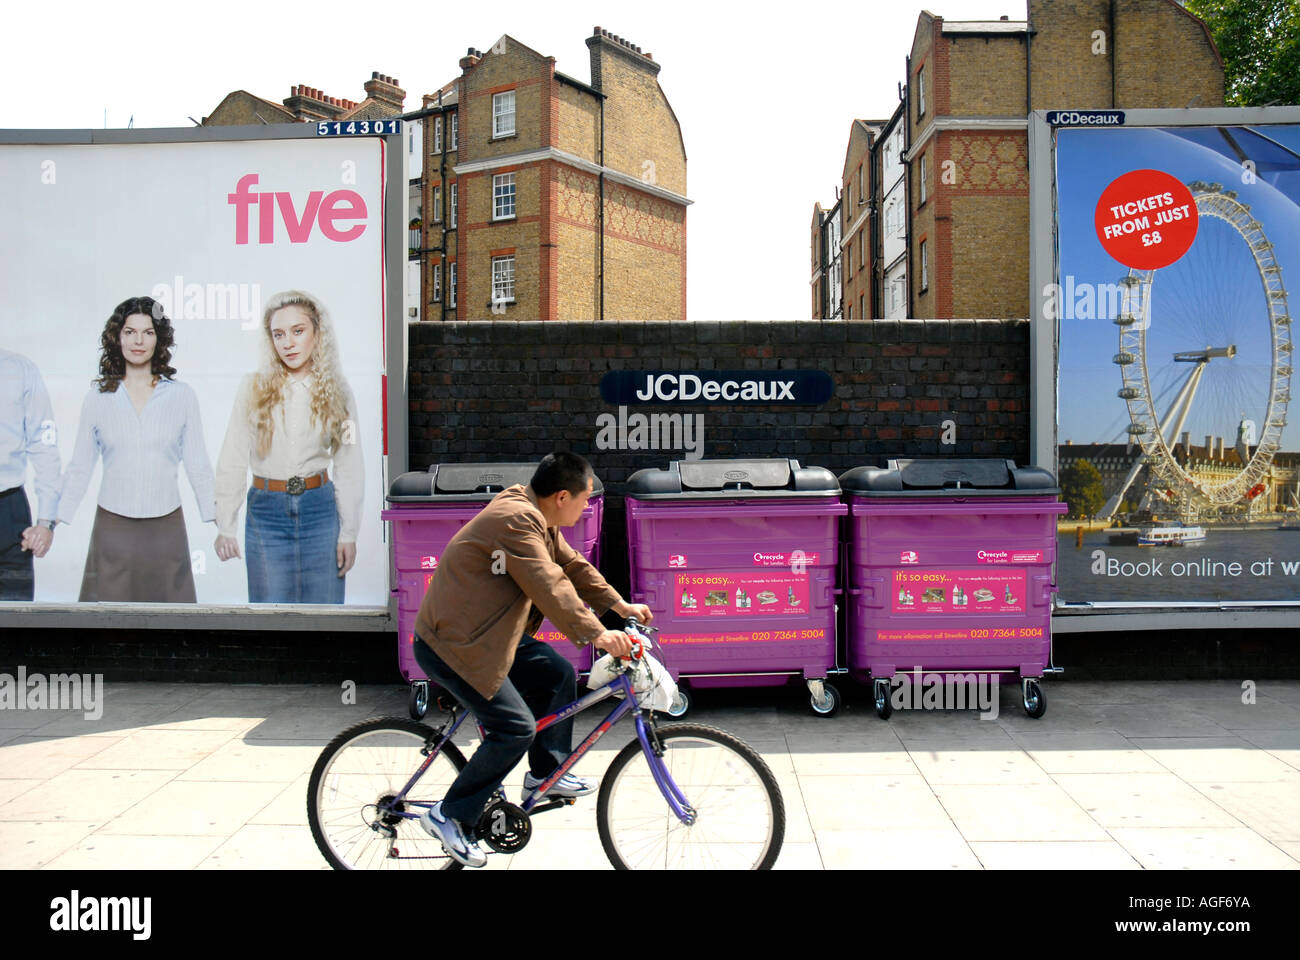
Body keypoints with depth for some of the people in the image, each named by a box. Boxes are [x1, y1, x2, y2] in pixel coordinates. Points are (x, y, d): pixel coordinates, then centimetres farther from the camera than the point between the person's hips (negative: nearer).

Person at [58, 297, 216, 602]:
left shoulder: (181, 395, 4)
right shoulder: (98, 397, 5)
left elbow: (197, 465, 5)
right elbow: (79, 468, 9)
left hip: (166, 527, 0)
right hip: (112, 528, 0)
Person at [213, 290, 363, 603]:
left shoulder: (337, 391, 3)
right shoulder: (254, 389, 0)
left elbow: (349, 467, 4)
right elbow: (232, 460, 0)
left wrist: (349, 533, 1)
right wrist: (225, 527, -6)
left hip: (320, 509, 1)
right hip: (266, 510, 0)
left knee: (324, 607, 4)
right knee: (270, 604, 3)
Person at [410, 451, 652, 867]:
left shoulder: (537, 520, 9)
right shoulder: (516, 520, -24)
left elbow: (573, 566, 15)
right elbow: (550, 588, -31)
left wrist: (622, 606, 10)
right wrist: (596, 634, -31)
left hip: (485, 631, 10)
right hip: (452, 644, -10)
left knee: (559, 675, 8)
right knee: (515, 727, -13)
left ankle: (545, 773, 23)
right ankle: (449, 816, 1)